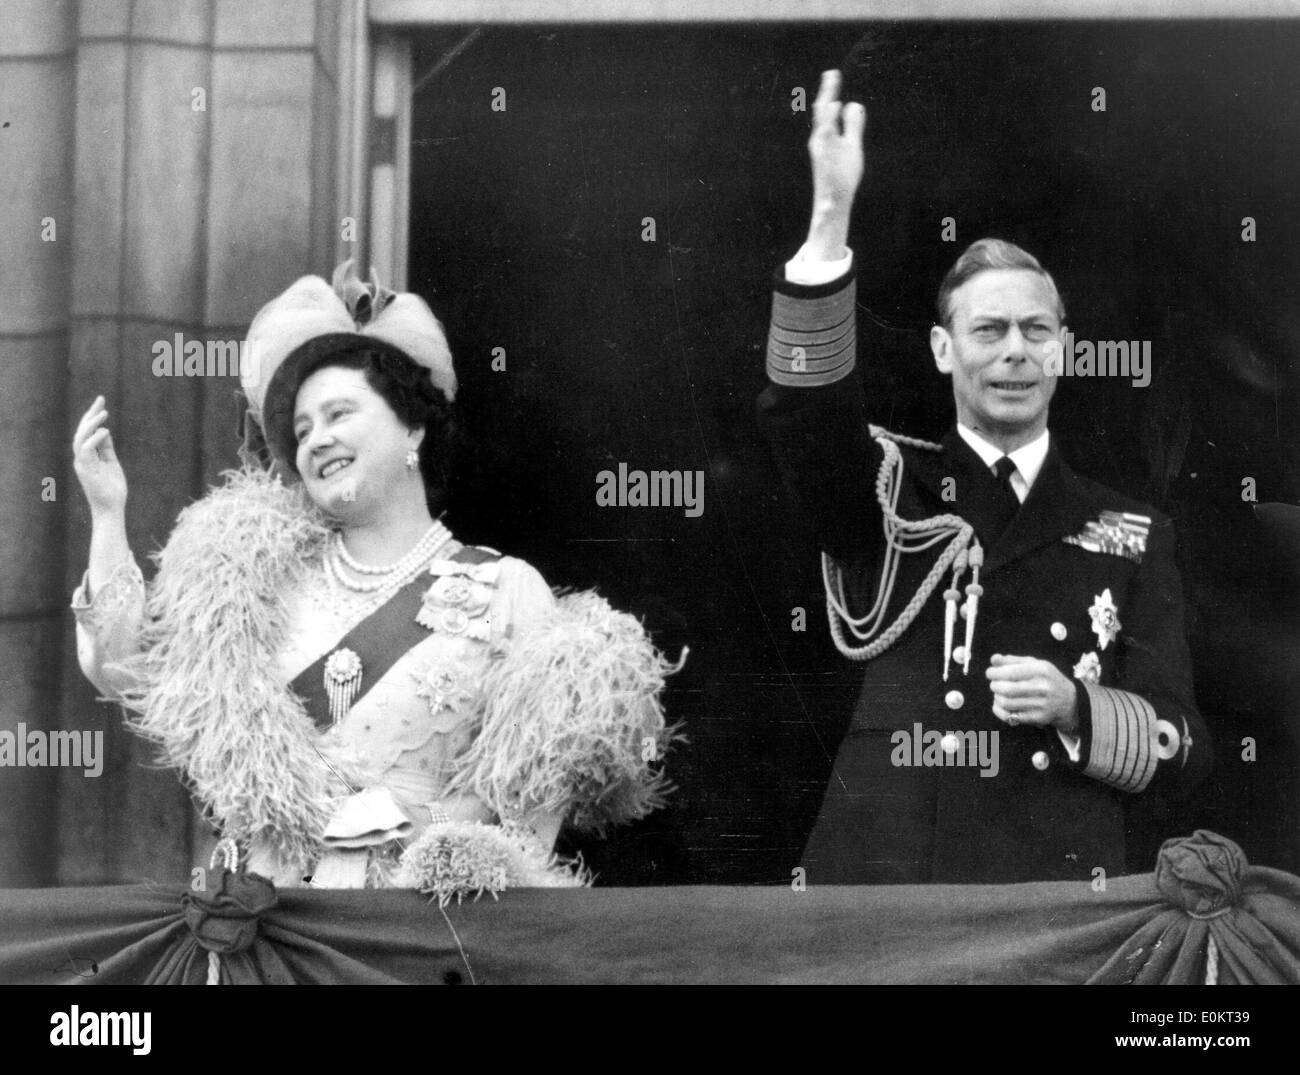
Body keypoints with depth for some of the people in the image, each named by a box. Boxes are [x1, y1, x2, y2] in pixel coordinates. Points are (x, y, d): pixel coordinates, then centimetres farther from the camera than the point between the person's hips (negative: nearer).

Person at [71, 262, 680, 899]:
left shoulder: (507, 589, 6)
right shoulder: (261, 570, 15)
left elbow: (539, 768, 2)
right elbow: (124, 671, 10)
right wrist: (107, 513, 7)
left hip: (431, 908, -1)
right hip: (276, 887, 2)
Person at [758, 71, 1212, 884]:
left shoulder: (1131, 536, 10)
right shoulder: (890, 490, 6)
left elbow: (1183, 752, 8)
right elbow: (804, 408, -15)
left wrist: (1074, 709, -13)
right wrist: (831, 220, -26)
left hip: (1059, 874, 1)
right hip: (878, 869, -1)